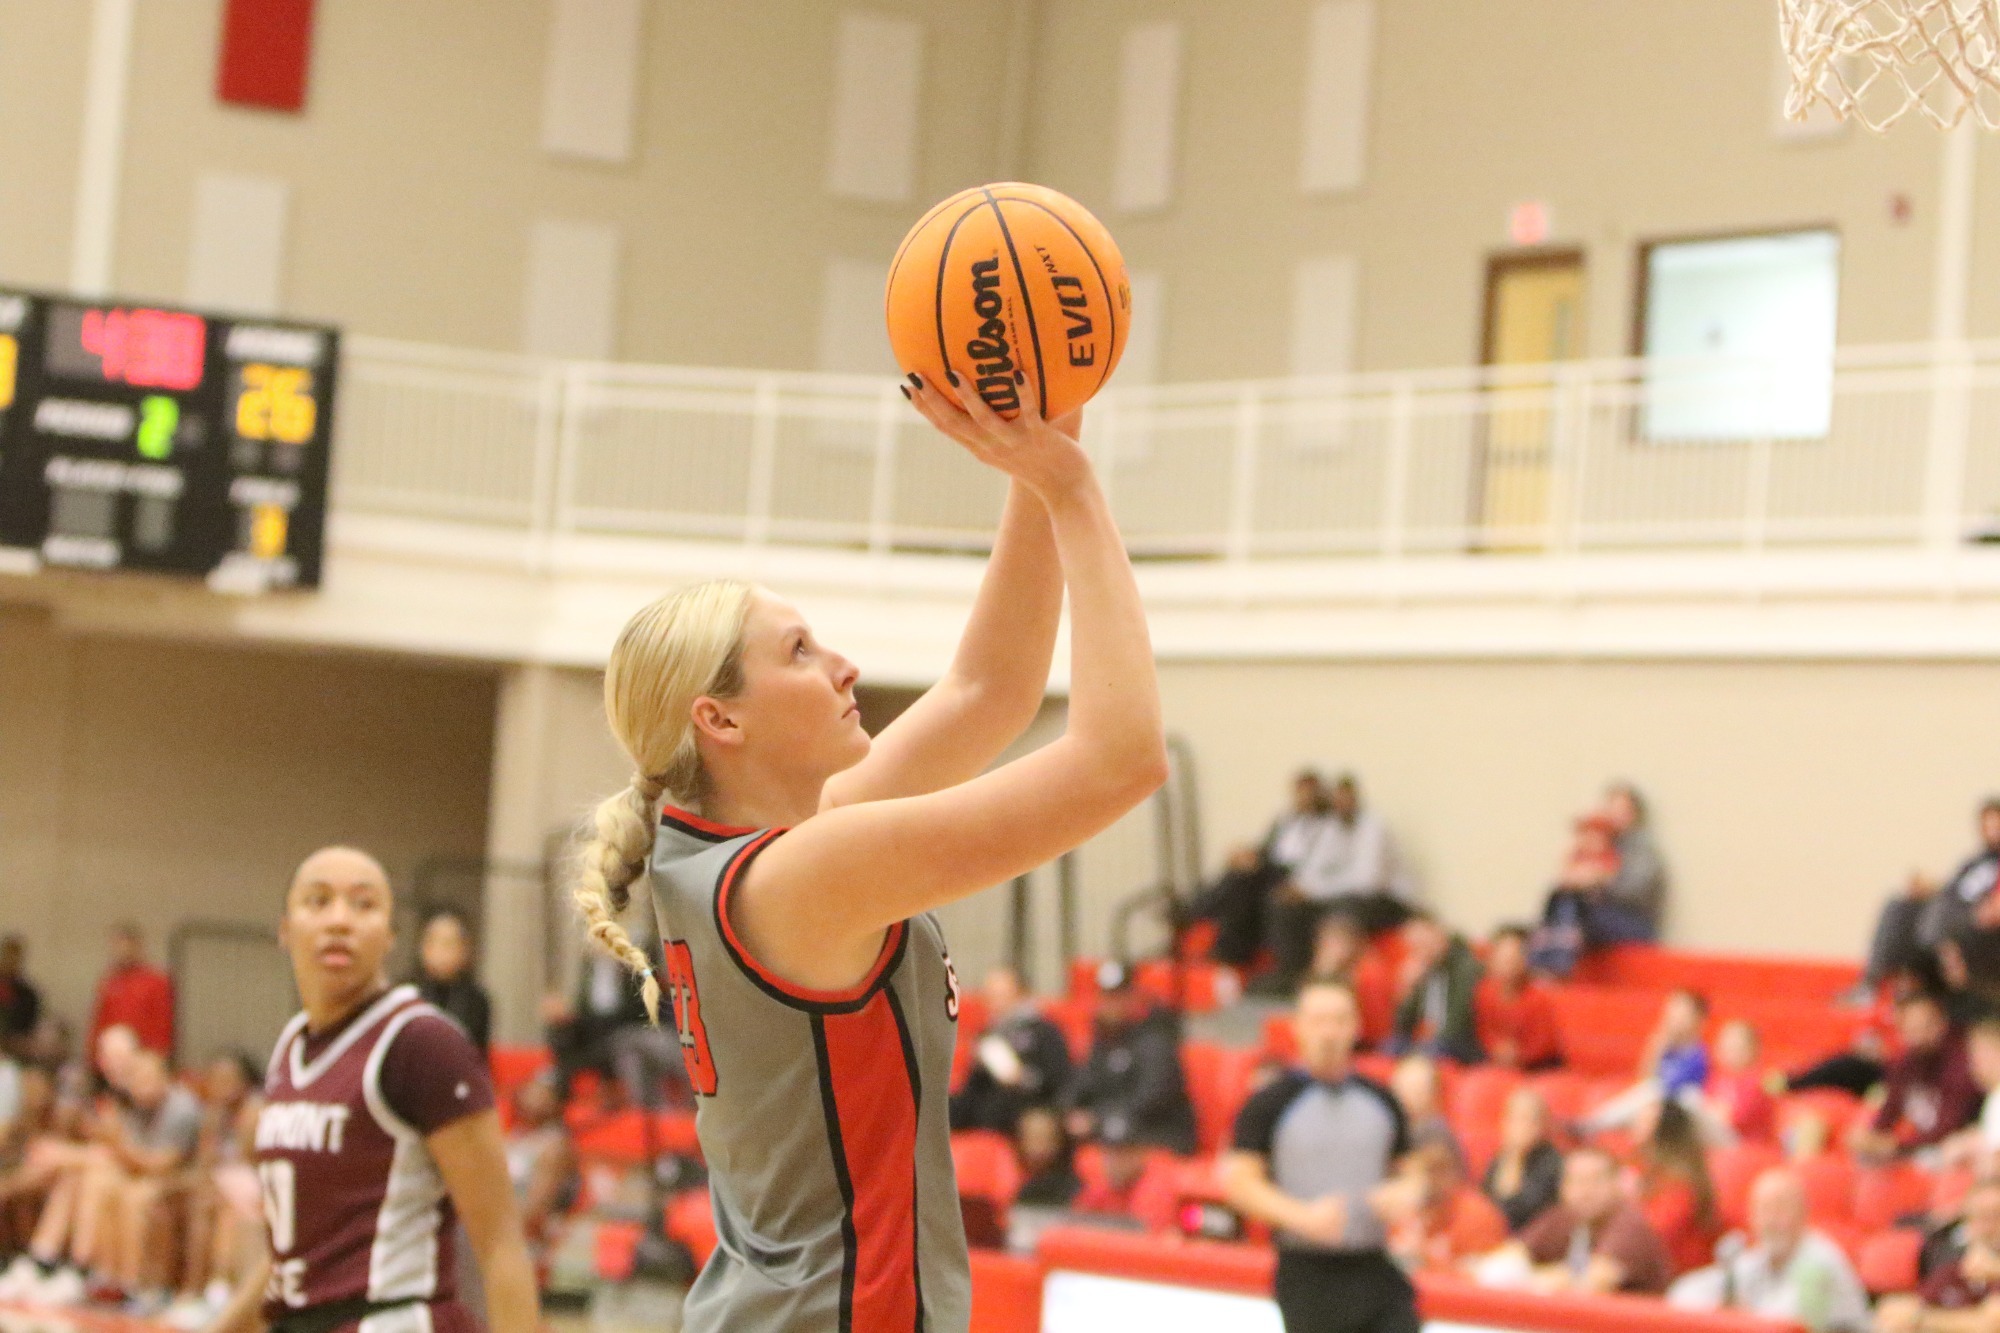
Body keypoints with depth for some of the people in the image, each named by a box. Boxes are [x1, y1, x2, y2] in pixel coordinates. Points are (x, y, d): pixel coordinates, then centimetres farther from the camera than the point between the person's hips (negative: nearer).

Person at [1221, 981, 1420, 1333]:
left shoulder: (1381, 1100, 10)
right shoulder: (1269, 1105, -3)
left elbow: (1409, 1169, 21)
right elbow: (1237, 1180, -9)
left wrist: (1404, 1195, -3)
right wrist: (1302, 1215, -22)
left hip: (1377, 1273, 3)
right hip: (1308, 1274, -3)